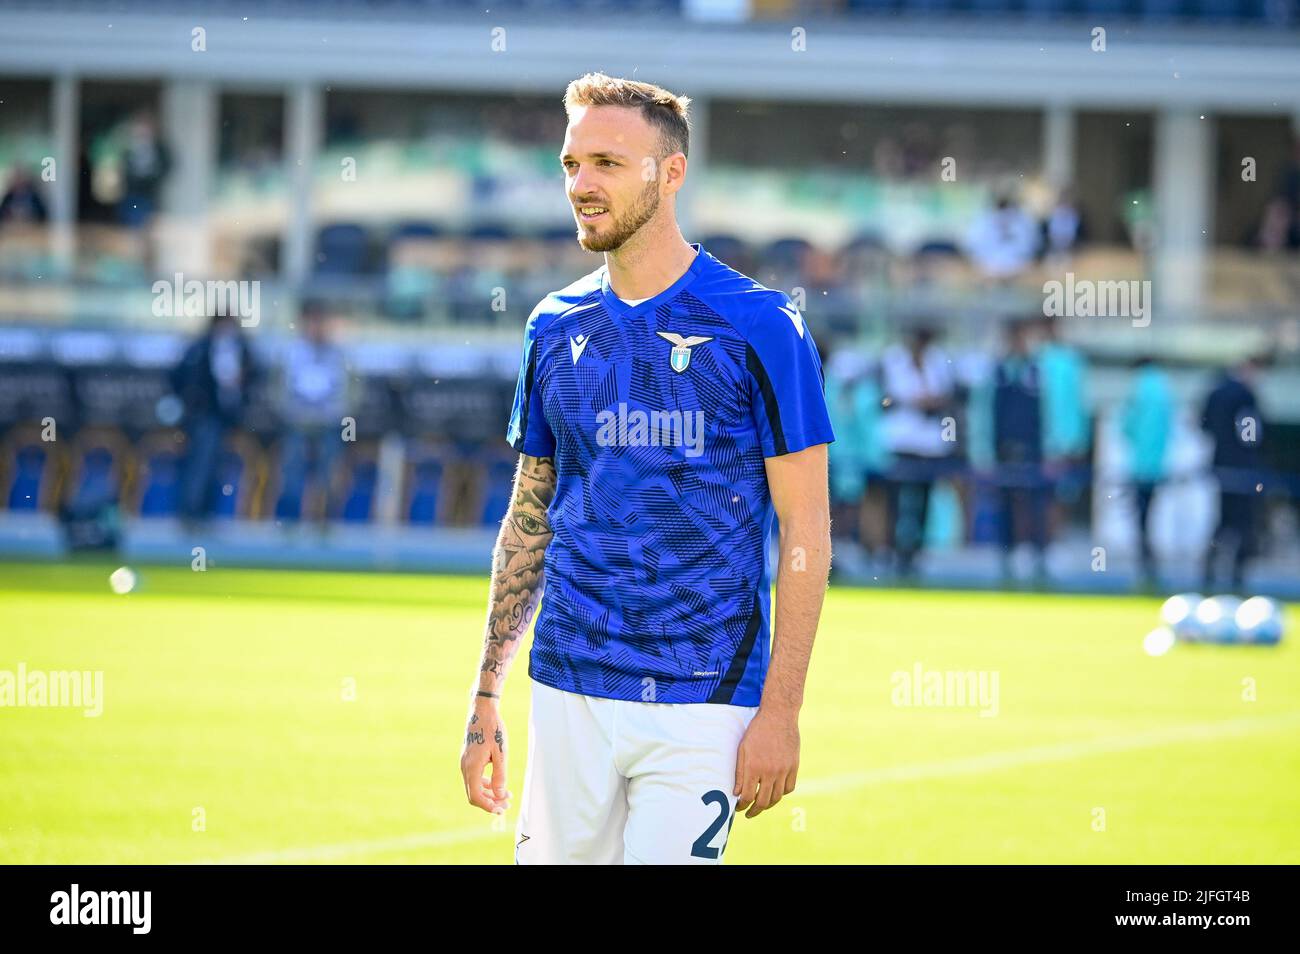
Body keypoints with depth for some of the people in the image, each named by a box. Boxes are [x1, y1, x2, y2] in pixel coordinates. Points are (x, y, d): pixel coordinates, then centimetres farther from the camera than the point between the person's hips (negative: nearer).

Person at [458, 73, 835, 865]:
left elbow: (805, 531, -6)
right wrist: (485, 700, 13)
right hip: (569, 695, 4)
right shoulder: (556, 329, 9)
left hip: (702, 701, -4)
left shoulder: (759, 325, -5)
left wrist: (781, 713, -12)